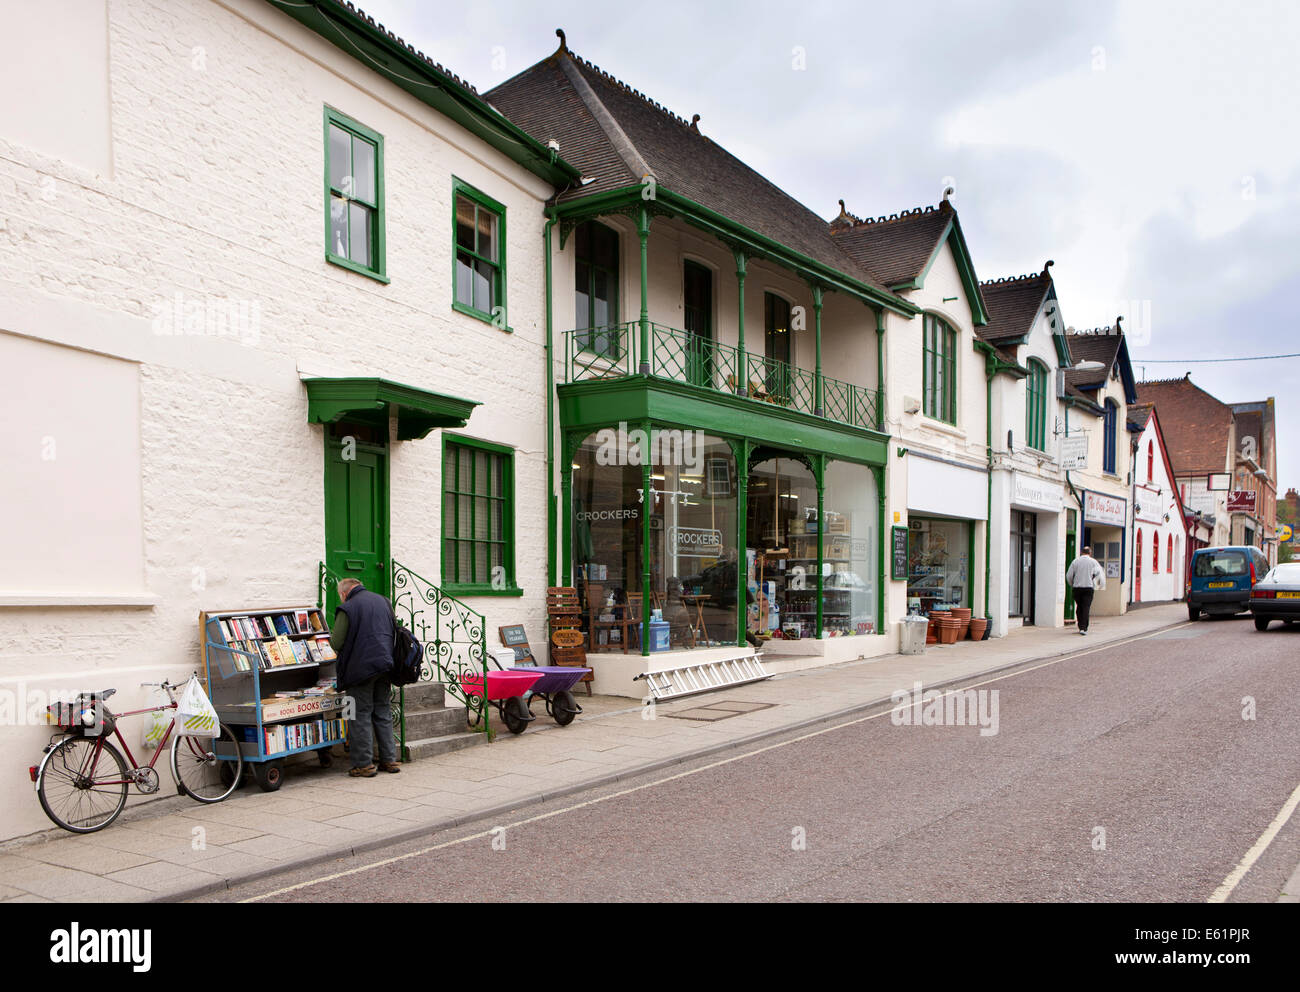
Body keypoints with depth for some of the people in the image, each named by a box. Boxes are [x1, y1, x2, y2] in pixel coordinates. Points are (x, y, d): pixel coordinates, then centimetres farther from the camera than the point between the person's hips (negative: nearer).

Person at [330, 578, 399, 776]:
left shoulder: (347, 608, -8)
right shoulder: (383, 601, 12)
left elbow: (336, 643, -11)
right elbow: (395, 631, 19)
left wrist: (331, 636, 11)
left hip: (361, 667, -6)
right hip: (385, 664, 6)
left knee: (361, 715, 2)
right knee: (383, 713, 14)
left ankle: (364, 764, 3)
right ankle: (389, 760, 17)